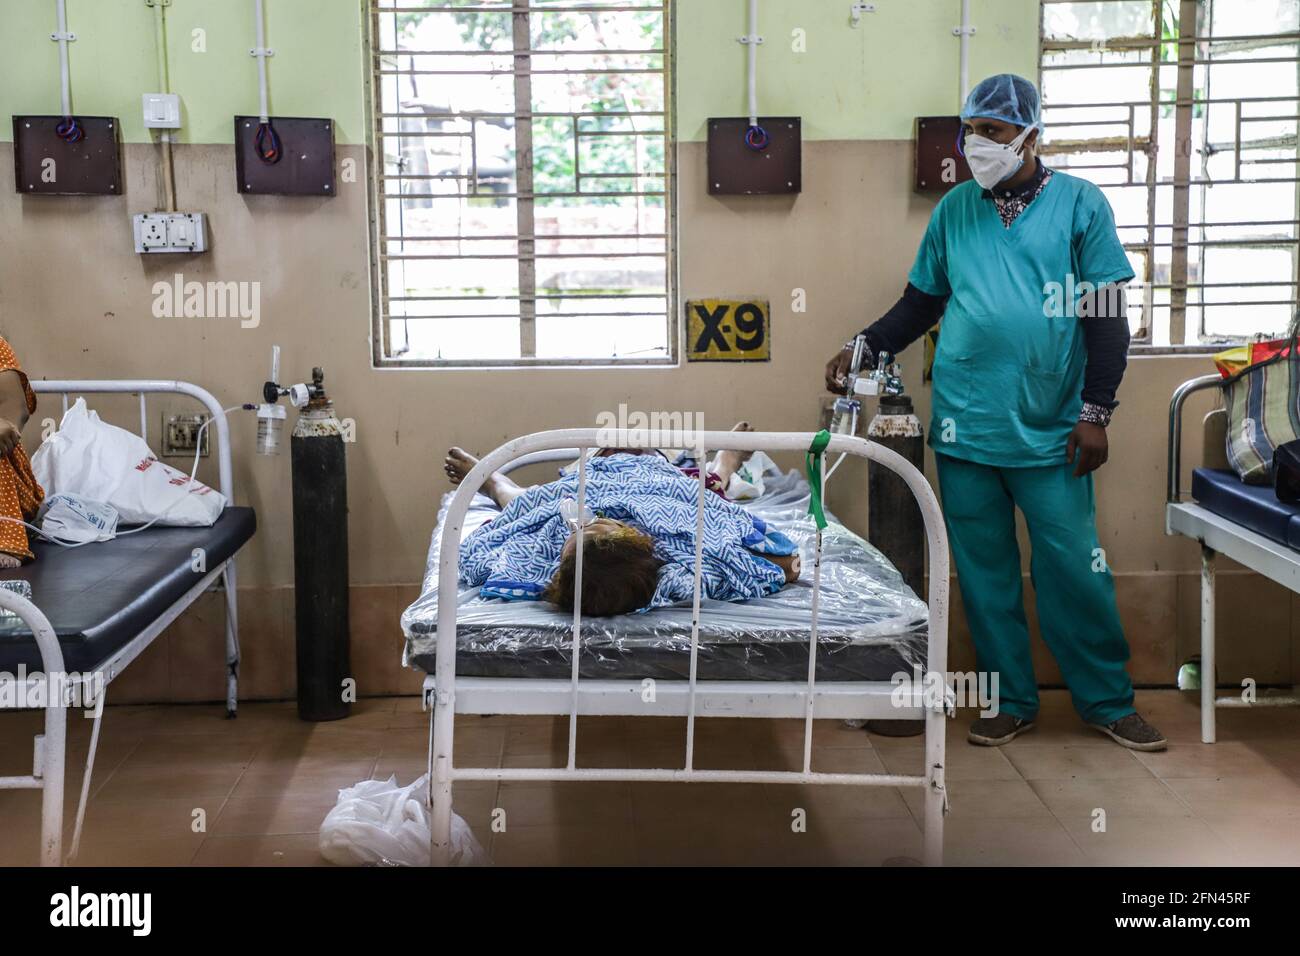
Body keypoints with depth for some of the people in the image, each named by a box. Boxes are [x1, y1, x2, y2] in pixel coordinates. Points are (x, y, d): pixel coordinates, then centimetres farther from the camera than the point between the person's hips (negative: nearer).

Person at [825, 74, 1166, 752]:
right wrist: (863, 348, 1)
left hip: (1049, 429, -3)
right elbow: (921, 303, 15)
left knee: (1075, 567, 0)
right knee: (984, 569, 8)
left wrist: (1096, 411, -5)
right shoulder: (954, 209, 9)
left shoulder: (1079, 204, 1)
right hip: (965, 427, 3)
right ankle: (1010, 701, 21)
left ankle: (1107, 702, 16)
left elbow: (1107, 315, 0)